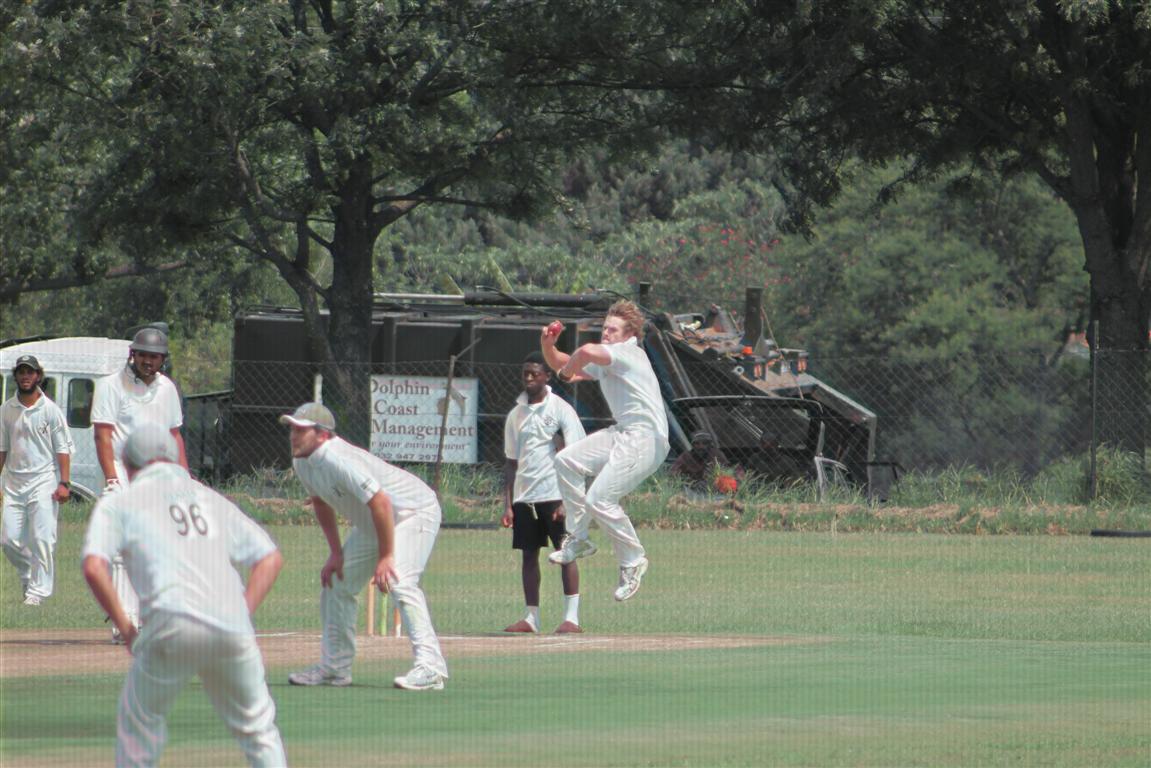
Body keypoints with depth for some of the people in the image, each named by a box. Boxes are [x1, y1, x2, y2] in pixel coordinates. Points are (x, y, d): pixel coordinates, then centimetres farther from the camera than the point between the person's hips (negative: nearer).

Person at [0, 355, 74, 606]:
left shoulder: (50, 410, -2)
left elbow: (63, 449, -2)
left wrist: (64, 483, -10)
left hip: (43, 481, -4)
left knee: (42, 538, -9)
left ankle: (38, 589, -3)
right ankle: (28, 575, 24)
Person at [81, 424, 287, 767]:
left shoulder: (118, 503, 17)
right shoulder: (212, 499, 29)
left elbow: (94, 567, 0)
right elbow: (270, 558, 23)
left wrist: (125, 629, 7)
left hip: (171, 626, -3)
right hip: (233, 629, 3)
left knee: (139, 724, 16)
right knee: (257, 726, 15)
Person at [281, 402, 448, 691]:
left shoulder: (337, 460, -33)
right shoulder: (302, 462, -4)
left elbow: (380, 502, -36)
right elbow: (320, 503, 14)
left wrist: (386, 557, -32)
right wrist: (335, 553, 8)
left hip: (414, 511, -10)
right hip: (369, 524, 10)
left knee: (399, 582, -28)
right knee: (335, 583, 11)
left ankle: (429, 666, -34)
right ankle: (334, 667, 23)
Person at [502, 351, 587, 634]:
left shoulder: (561, 410, -3)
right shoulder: (516, 414, 12)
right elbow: (511, 462, 15)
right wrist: (507, 504, 8)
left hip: (554, 493, -5)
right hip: (524, 495, 5)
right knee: (529, 554, 5)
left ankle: (572, 616, -9)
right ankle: (531, 617, 10)